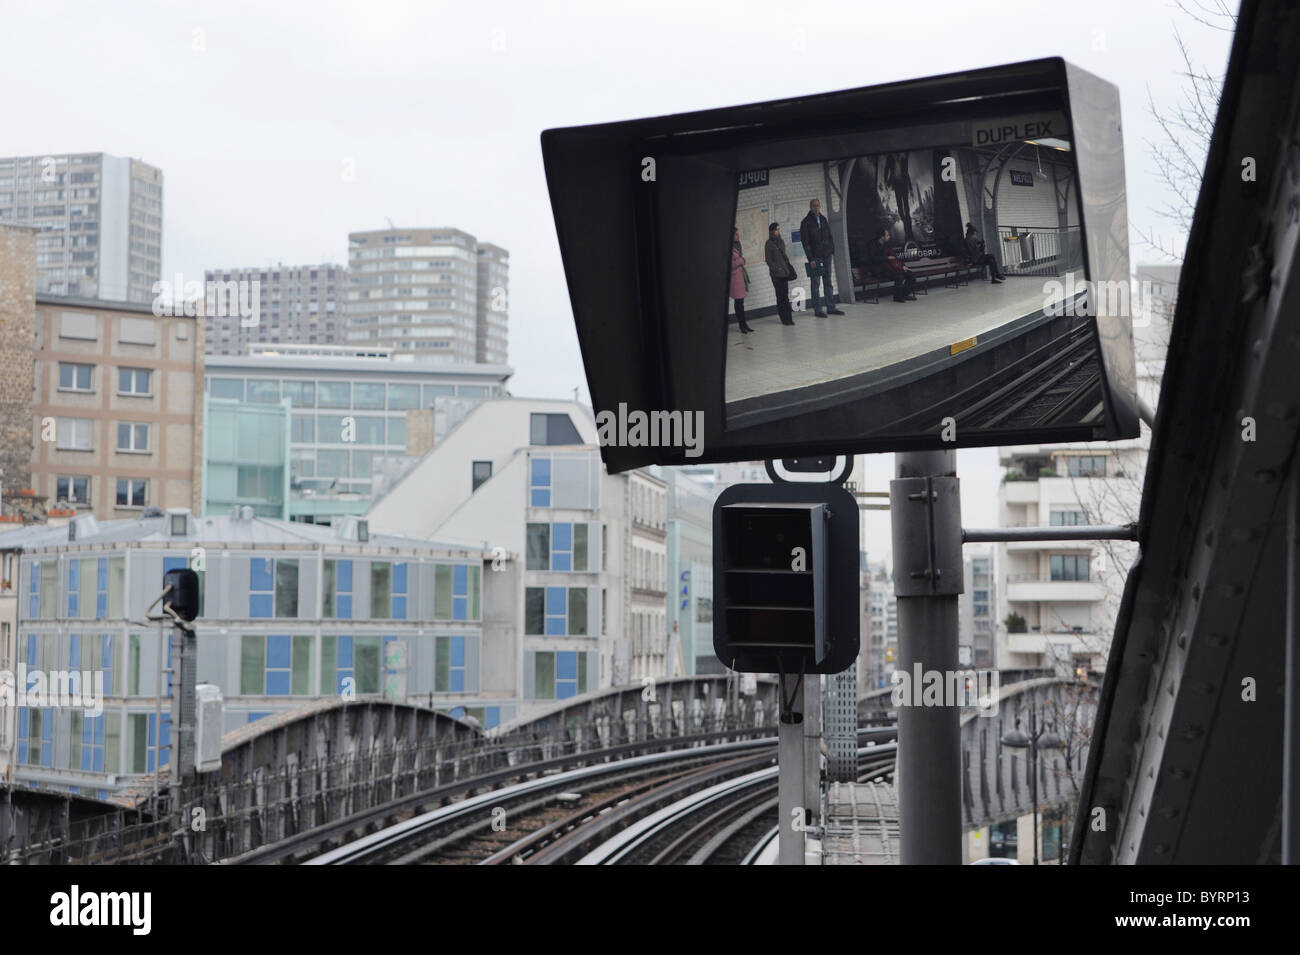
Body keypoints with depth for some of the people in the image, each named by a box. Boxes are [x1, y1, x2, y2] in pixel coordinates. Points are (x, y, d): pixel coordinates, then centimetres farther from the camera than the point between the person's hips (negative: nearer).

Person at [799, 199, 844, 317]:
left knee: (828, 282, 9)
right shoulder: (806, 222, -6)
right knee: (815, 283, -1)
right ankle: (817, 310, 2)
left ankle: (831, 307, 14)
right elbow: (805, 242, -9)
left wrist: (832, 250, 5)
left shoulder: (823, 219, 12)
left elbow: (830, 236, 17)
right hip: (815, 257, -6)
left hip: (826, 255, 6)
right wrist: (811, 259, -15)